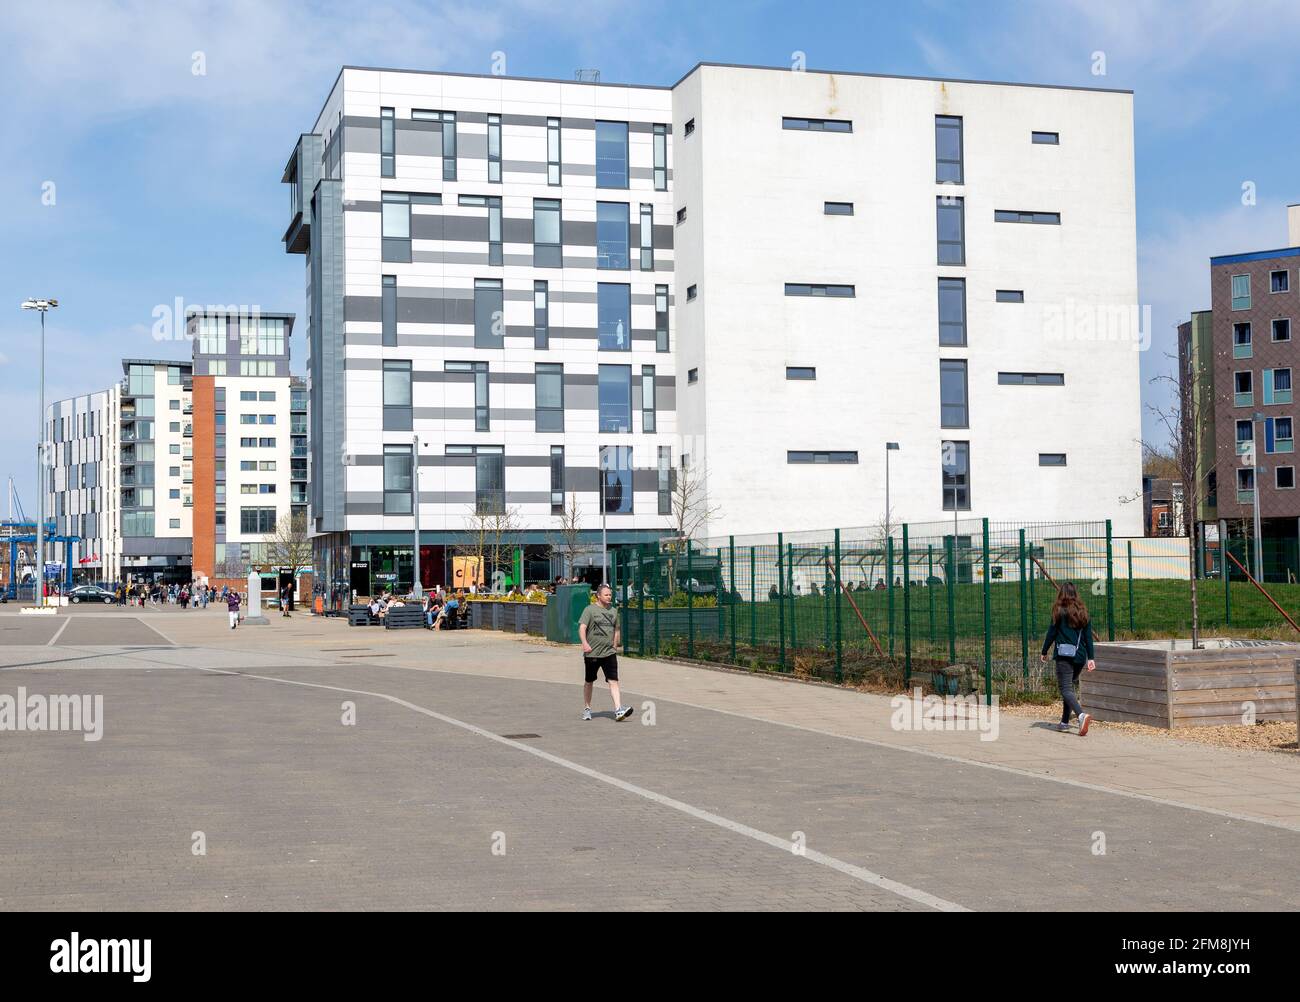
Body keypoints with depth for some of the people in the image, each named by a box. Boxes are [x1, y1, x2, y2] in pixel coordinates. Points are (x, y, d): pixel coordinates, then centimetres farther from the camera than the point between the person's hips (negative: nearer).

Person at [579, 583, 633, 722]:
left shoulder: (613, 611, 12)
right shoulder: (590, 610, -3)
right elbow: (582, 628, -14)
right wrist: (585, 643, -29)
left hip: (609, 652, 3)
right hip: (592, 653, -3)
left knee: (613, 680, -10)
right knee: (589, 682, 10)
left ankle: (618, 710, -19)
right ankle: (587, 709, 26)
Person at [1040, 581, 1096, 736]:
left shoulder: (1060, 611, -6)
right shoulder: (1083, 612, 9)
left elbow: (1051, 633, -3)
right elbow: (1088, 637, 8)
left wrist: (1044, 652, 9)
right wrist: (1091, 658, 10)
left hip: (1064, 655, -6)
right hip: (1080, 656, 6)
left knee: (1066, 689, -10)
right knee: (1070, 686, 19)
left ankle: (1082, 715, -32)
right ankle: (1065, 722, 22)